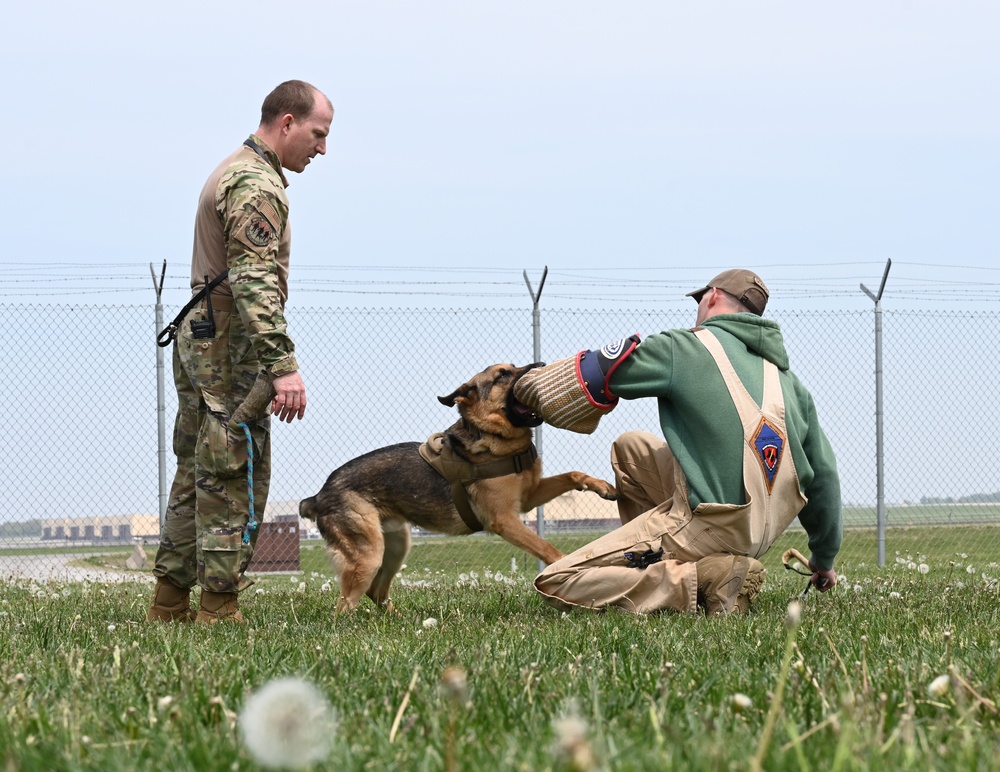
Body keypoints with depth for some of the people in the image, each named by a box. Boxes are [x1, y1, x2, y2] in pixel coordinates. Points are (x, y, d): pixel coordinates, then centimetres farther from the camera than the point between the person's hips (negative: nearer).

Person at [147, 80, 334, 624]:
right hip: (232, 348, -10)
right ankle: (219, 609, -7)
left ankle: (169, 606, 16)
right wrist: (283, 365, -29)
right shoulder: (258, 184, -15)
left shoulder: (232, 171, 19)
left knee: (198, 473, 13)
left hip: (198, 338, 10)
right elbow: (254, 283, -24)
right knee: (234, 478, -8)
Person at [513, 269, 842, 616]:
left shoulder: (687, 348, -5)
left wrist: (529, 387, 17)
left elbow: (590, 374, -4)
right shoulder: (788, 379, 14)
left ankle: (701, 581, -15)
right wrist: (824, 559, 28)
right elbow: (823, 471, 16)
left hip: (711, 526, -8)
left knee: (554, 585, -5)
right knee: (629, 448, 27)